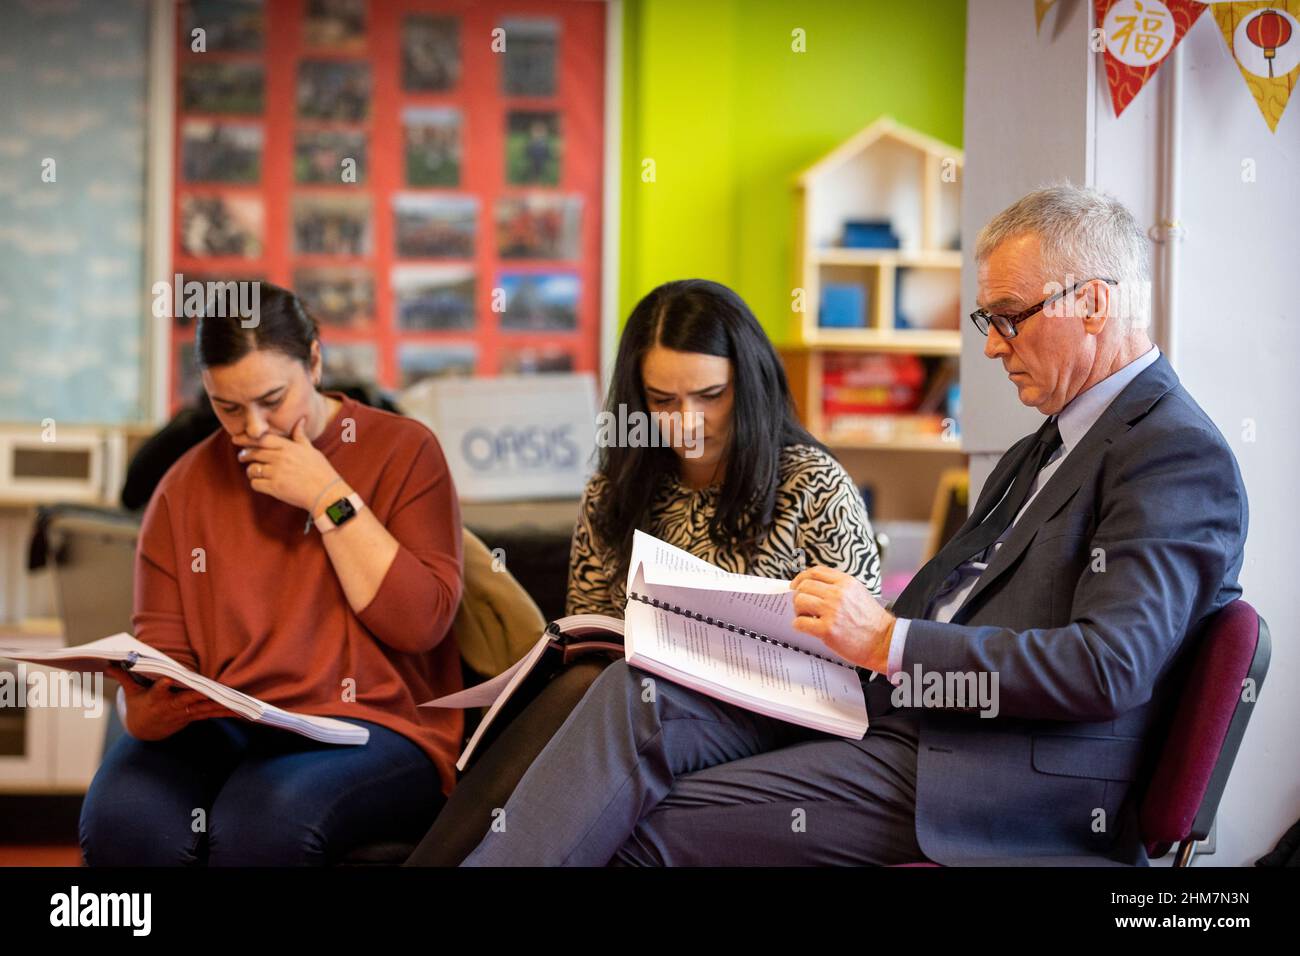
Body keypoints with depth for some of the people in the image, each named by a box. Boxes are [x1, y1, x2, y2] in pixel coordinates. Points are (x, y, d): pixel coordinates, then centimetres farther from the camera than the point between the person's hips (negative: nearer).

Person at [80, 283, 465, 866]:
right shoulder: (187, 484, 13)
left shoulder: (403, 450, 3)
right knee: (124, 822, -31)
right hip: (218, 726, 3)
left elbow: (422, 622, -6)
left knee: (264, 822, -37)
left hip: (370, 726, -3)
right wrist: (145, 687, -10)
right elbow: (161, 648, 14)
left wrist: (328, 498, -9)